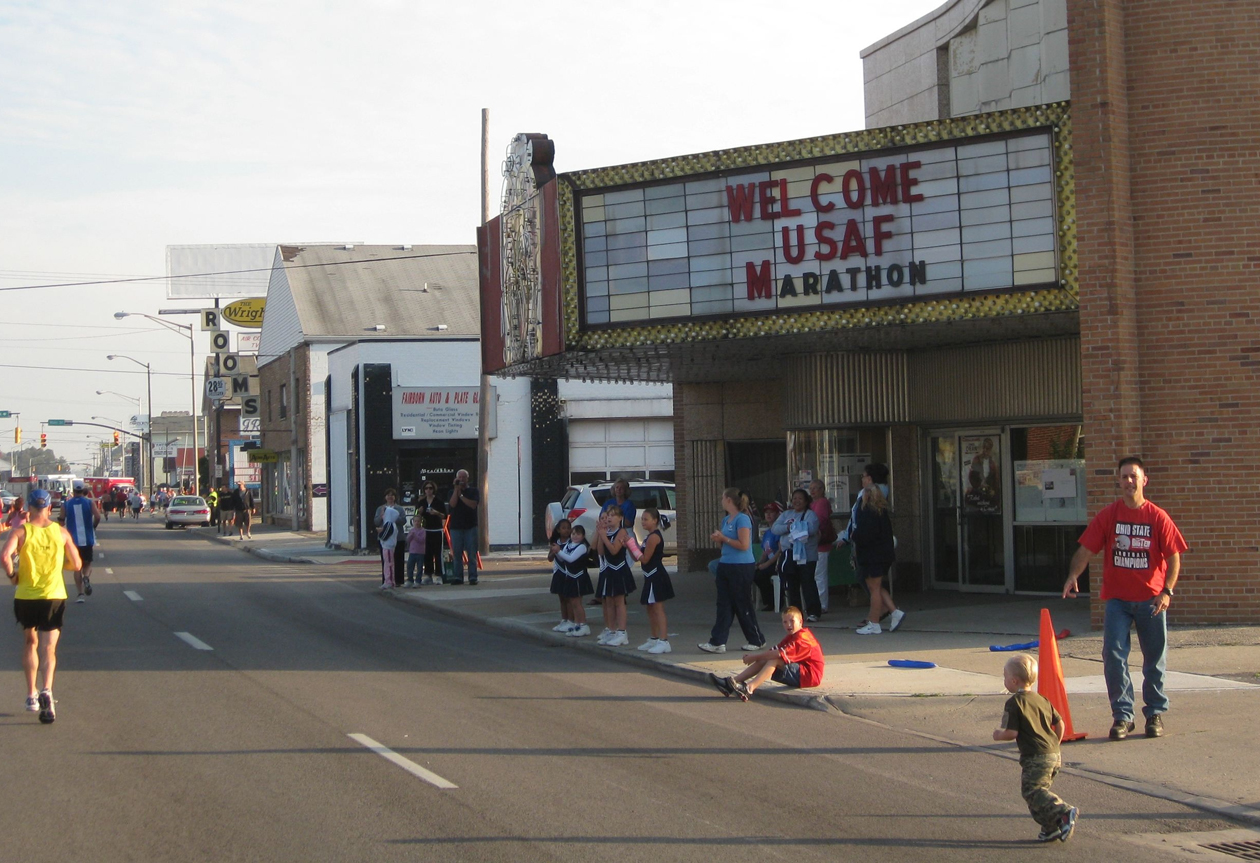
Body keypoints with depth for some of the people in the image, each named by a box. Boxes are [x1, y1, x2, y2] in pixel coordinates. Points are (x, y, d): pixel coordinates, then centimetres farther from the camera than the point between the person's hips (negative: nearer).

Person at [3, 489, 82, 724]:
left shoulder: (20, 531, -5)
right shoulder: (61, 532, 2)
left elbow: (4, 556, -22)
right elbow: (77, 564, 6)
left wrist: (11, 575, -4)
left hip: (25, 597, 0)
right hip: (54, 596, 0)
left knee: (30, 643, 21)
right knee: (48, 649, -2)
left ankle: (31, 696, 22)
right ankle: (46, 691, -27)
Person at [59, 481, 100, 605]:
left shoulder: (66, 505, 1)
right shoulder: (90, 502, -2)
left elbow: (61, 522, -2)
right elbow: (97, 516, -15)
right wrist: (93, 526, 5)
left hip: (73, 539, 0)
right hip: (87, 539, 0)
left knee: (77, 567, 9)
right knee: (87, 563, 16)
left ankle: (81, 593, 1)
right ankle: (86, 577, -17)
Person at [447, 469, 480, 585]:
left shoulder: (473, 491, 6)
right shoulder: (453, 492, 11)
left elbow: (473, 504, -10)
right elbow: (453, 504, -8)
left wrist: (461, 495, -7)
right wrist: (456, 488, -8)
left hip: (470, 526, -2)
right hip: (456, 526, 2)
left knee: (471, 554, -3)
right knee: (457, 554, 3)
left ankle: (473, 577, -2)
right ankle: (458, 577, 7)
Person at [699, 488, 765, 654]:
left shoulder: (742, 519, -13)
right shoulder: (726, 520, 14)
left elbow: (744, 545, -20)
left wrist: (723, 538, -15)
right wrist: (717, 538, 1)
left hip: (741, 567, -8)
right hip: (725, 565, 8)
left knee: (743, 605, 1)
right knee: (723, 605, 3)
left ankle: (757, 640, 14)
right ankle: (717, 642, 0)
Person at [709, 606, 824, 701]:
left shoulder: (802, 638, -17)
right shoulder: (792, 638, 18)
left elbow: (780, 653, -29)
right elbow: (773, 650, 10)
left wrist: (754, 657, -24)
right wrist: (753, 656, -7)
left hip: (809, 675, -10)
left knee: (774, 660, -25)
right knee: (763, 661, 1)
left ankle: (749, 688, -40)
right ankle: (731, 682, -9)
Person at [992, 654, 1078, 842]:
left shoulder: (1014, 703, -9)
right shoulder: (1042, 700, 15)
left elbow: (1011, 733, -15)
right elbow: (1059, 723, 18)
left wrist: (998, 734, 5)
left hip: (1035, 758, -8)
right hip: (1054, 755, 8)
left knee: (1032, 791, -7)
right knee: (1038, 790, 16)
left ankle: (1064, 812, -23)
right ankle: (1051, 827, 10)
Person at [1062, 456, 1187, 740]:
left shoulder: (1158, 517, -2)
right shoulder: (1108, 515, 0)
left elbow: (1173, 557, 0)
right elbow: (1086, 550, -3)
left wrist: (1167, 591, -13)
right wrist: (1073, 575, -21)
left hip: (1150, 599, 0)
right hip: (1116, 599, 0)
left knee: (1155, 659, 8)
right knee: (1114, 655, -8)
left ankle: (1155, 714, 22)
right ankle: (1122, 715, -1)